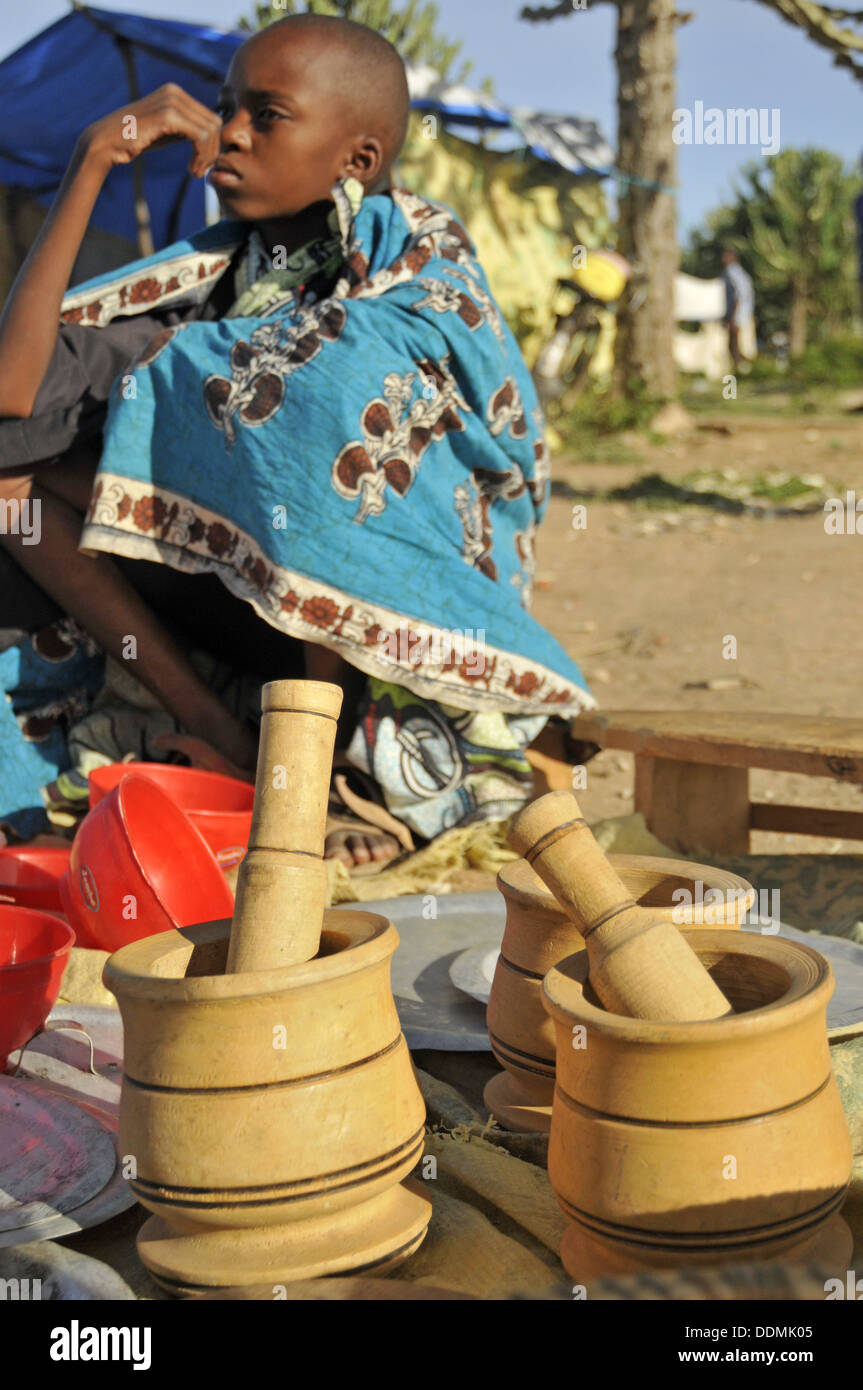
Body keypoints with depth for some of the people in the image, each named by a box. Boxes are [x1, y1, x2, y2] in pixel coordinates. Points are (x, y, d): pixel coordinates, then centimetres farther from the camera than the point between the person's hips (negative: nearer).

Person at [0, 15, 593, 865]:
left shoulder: (420, 259, -7)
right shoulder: (219, 273, 4)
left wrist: (175, 363, -16)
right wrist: (91, 167, -10)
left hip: (404, 626, -5)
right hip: (248, 609, 5)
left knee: (338, 377, -29)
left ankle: (321, 744, -22)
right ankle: (223, 739, -16)